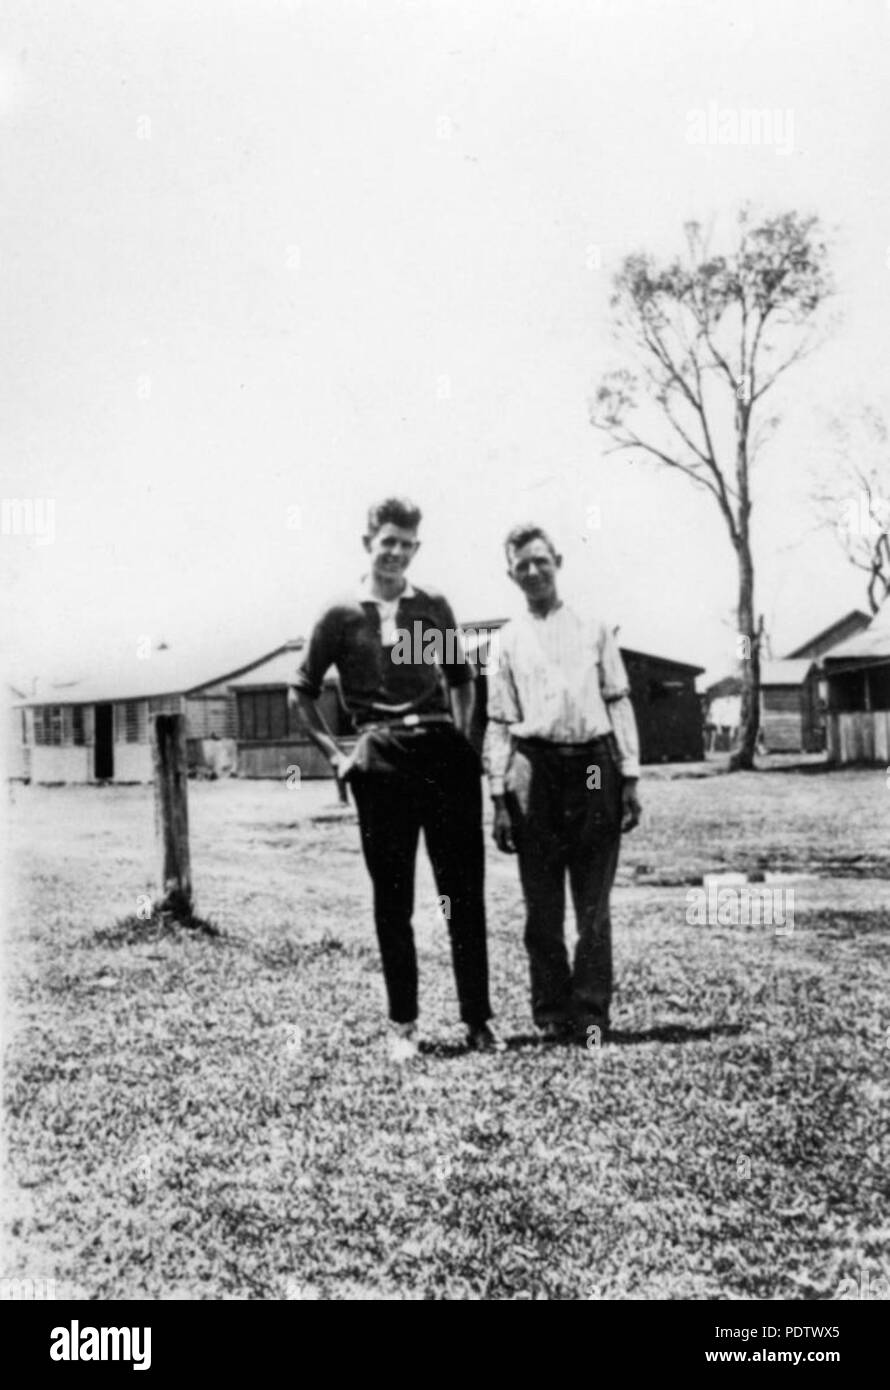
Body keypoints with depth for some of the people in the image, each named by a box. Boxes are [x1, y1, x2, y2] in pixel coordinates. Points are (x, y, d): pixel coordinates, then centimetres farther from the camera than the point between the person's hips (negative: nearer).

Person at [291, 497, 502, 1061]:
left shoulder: (434, 607, 11)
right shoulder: (342, 616, 5)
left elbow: (462, 678, 22)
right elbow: (303, 692, 10)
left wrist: (463, 735, 9)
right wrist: (336, 754, 3)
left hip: (445, 755, 2)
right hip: (381, 762, -2)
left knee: (466, 892, 1)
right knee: (393, 900, 5)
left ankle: (479, 1019, 10)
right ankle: (403, 1024, 15)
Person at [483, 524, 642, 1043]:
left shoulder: (593, 628, 10)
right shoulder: (509, 639, 11)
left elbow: (619, 703, 8)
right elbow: (498, 722, 8)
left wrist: (630, 777, 0)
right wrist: (500, 797, 1)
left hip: (594, 766, 0)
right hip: (535, 769, 1)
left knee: (594, 904, 2)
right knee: (542, 905, 5)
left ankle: (591, 1013, 8)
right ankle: (552, 1012, 15)